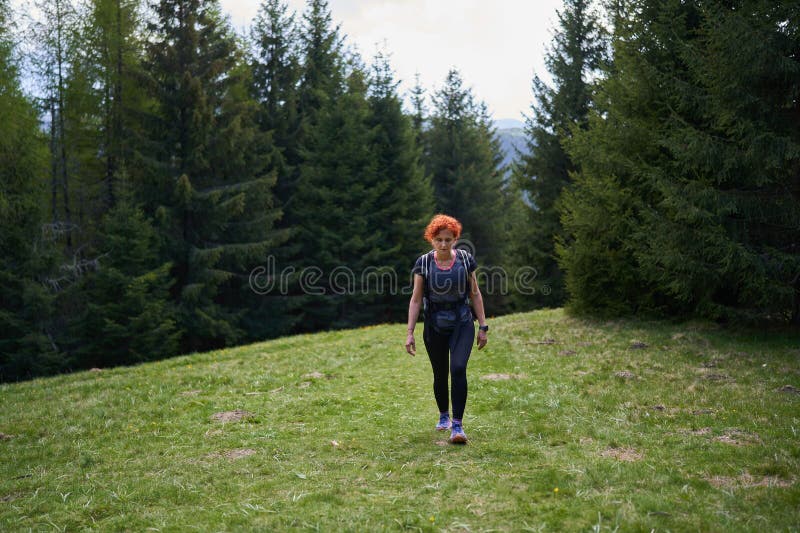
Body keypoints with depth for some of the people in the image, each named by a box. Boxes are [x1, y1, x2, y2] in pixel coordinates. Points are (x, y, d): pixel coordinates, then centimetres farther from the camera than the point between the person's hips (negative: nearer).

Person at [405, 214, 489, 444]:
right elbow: (416, 299, -3)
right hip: (434, 326, 1)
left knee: (458, 369, -18)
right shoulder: (423, 263, -5)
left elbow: (475, 294, 4)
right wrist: (410, 333, -7)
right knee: (440, 375, 10)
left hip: (462, 323, -1)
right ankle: (443, 416, 35)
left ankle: (457, 425, -12)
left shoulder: (465, 259, -3)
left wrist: (483, 326, 3)